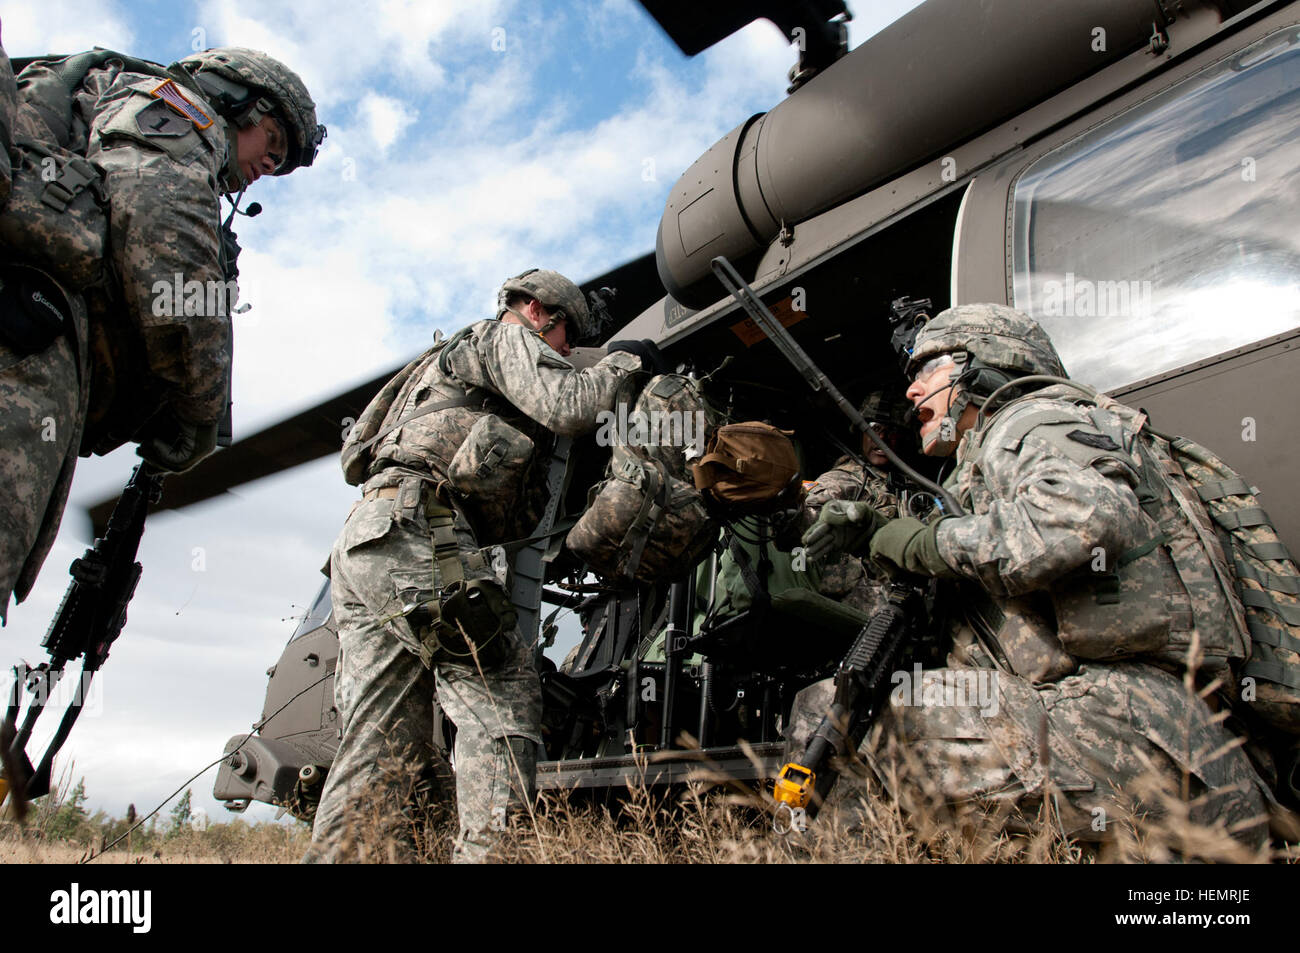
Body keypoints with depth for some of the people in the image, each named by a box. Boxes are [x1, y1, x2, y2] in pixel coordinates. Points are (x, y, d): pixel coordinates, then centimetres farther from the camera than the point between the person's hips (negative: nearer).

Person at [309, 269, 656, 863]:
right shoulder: (505, 337, 11)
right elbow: (567, 407, -9)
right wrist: (622, 361, 9)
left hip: (358, 546, 10)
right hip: (415, 529, -10)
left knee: (379, 740, 4)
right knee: (502, 694, -12)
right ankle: (485, 851, -20)